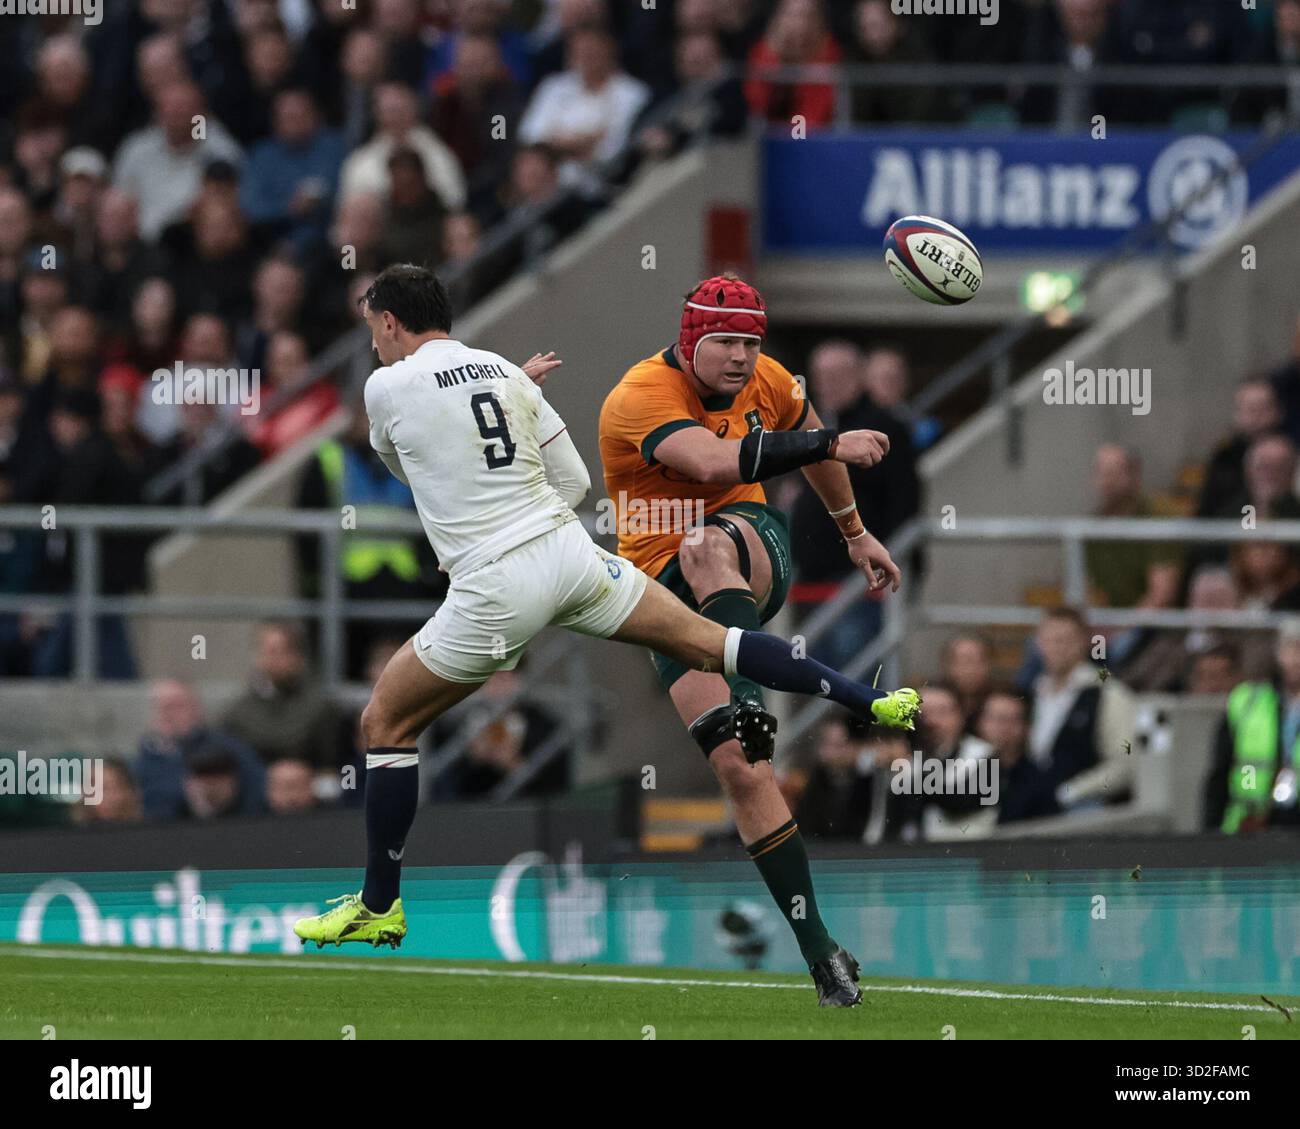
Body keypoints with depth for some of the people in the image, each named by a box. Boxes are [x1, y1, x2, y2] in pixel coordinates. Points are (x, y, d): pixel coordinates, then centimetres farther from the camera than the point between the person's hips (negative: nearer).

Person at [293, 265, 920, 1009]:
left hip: (495, 589, -4)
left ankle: (379, 907, 15)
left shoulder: (388, 387, -3)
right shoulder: (507, 373, 11)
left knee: (386, 724, 11)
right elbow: (575, 483, 14)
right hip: (570, 554, 5)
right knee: (707, 643, 15)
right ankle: (871, 702, 9)